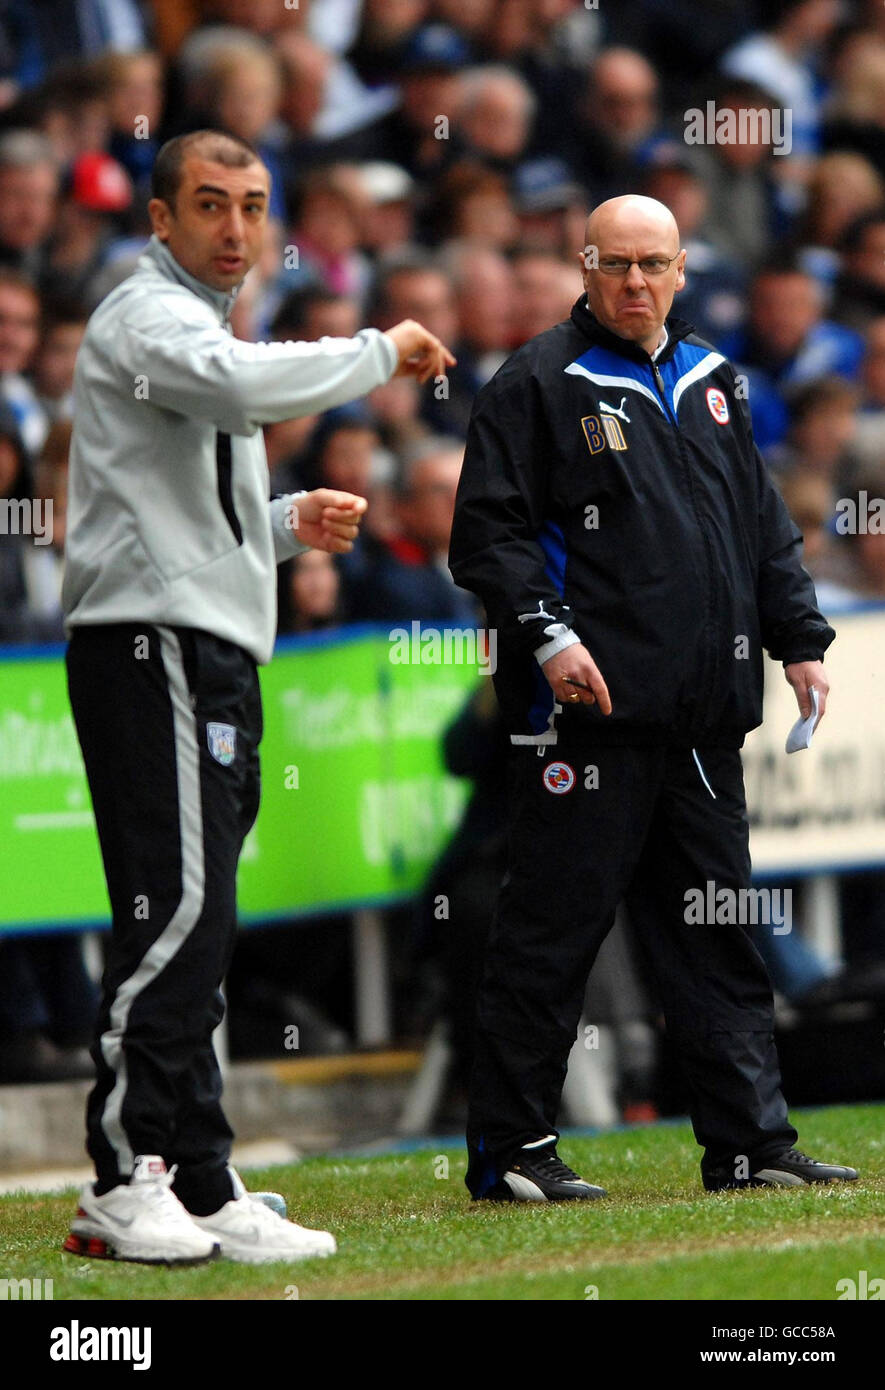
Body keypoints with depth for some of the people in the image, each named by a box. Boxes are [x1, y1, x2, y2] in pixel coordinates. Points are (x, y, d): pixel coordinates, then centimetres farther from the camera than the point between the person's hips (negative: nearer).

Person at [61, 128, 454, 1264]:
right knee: (177, 909, -16)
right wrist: (378, 352, -15)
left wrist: (287, 522, 15)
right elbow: (243, 385, -28)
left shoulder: (195, 323, 27)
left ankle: (201, 1191, 8)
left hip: (210, 658, 10)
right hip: (155, 647, -10)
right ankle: (124, 1182, -17)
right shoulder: (145, 318, -5)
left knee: (193, 933, 8)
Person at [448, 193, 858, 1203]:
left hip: (701, 720, 6)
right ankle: (511, 1149, 0)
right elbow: (486, 531, -7)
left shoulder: (710, 385, 18)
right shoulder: (539, 384, -2)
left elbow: (764, 529, 24)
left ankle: (751, 1141, 12)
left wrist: (798, 642, 16)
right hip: (588, 705, -6)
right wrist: (547, 634, -18)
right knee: (552, 930, -5)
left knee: (715, 932, 9)